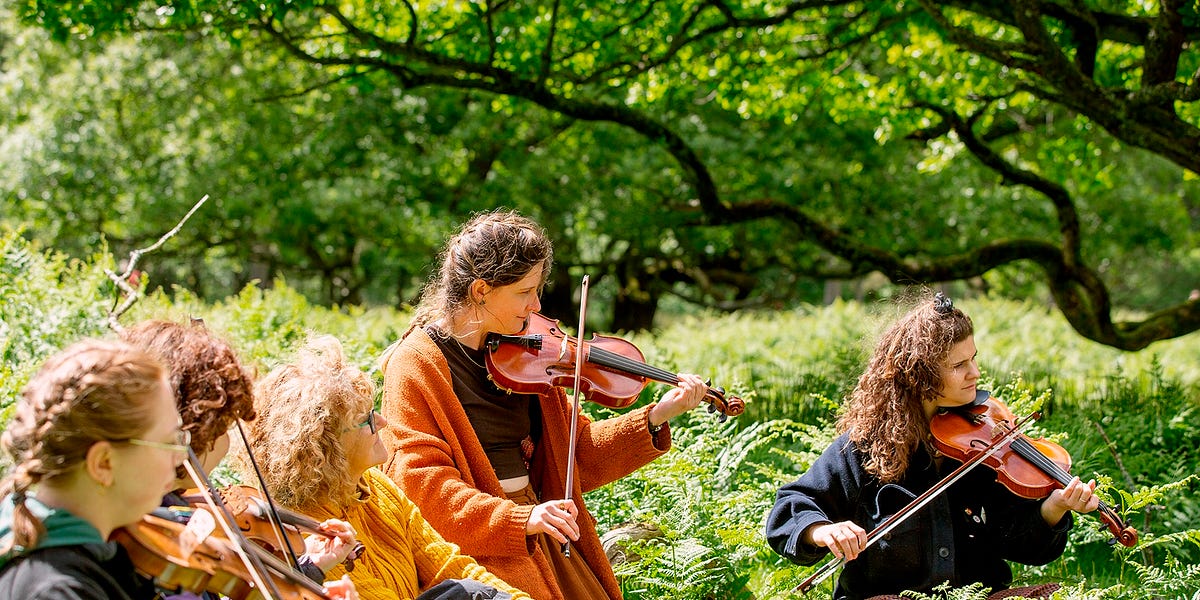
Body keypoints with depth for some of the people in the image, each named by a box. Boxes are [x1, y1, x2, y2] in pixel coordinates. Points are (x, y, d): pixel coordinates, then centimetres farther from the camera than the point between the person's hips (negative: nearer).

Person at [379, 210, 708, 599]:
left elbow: (576, 452, 12)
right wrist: (520, 519, -29)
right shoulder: (416, 365, -10)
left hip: (540, 536, 7)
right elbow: (423, 487, -18)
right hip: (476, 549, -6)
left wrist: (655, 418, 0)